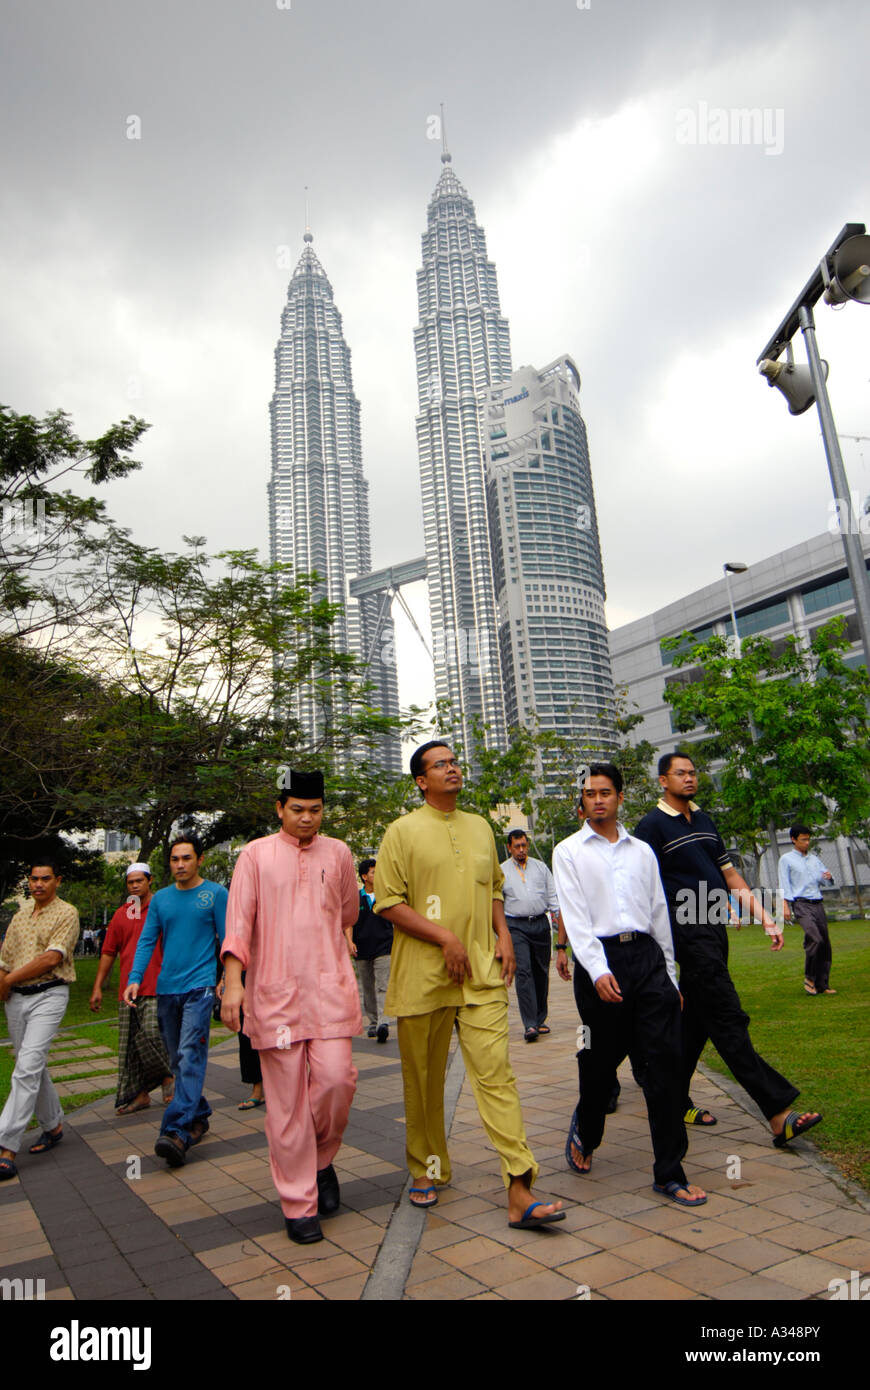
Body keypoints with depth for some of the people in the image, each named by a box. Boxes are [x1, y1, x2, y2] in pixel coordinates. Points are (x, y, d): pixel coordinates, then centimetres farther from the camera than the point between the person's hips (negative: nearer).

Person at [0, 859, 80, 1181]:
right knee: (34, 1067, 13)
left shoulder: (66, 913, -5)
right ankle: (53, 1125, 28)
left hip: (48, 995, -6)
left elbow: (51, 958, -15)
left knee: (27, 1067, -14)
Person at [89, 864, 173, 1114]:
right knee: (129, 1045, 7)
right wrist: (97, 987, 12)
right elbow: (108, 953, 16)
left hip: (155, 988, -5)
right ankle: (139, 1094, 19)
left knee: (152, 1035, -13)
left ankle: (167, 1077, 12)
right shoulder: (121, 915, 13)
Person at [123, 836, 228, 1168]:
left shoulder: (215, 893, -1)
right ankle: (199, 1116, 26)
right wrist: (135, 978, -6)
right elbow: (147, 941, 7)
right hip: (166, 988, 5)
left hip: (200, 986, -5)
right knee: (178, 1059, 12)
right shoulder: (160, 899, 10)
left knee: (190, 1055, -15)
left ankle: (177, 1131, -18)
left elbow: (227, 939, 0)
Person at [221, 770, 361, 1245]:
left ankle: (322, 1159, 22)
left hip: (329, 984, 2)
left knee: (336, 1078, -9)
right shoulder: (255, 855, 2)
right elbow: (238, 922, -3)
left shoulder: (338, 854, 8)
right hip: (275, 990, -1)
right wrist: (233, 980, -12)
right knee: (286, 1098, 3)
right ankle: (298, 1205, 17)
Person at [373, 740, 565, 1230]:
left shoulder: (480, 827, 13)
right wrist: (445, 938, -14)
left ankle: (520, 1192, -2)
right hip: (423, 977, -2)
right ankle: (428, 1170, 32)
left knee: (496, 1072, -5)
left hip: (482, 973, 3)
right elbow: (388, 902, -7)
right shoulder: (403, 831, -2)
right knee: (424, 1079, 11)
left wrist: (503, 935, 8)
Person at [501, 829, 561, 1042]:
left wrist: (559, 915, 0)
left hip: (541, 923, 3)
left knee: (541, 972, 8)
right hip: (516, 925, -3)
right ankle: (530, 1025, -15)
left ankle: (540, 1019, 21)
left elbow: (553, 895, 14)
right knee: (523, 972, -14)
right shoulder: (501, 871, 6)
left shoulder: (540, 867, 13)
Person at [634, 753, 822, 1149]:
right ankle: (779, 1115, -8)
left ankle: (676, 1101, 24)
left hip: (715, 930, 8)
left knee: (696, 1020, 12)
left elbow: (730, 875, 19)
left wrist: (765, 917, 11)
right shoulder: (652, 826, -6)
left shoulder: (704, 821, 17)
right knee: (729, 1020, -9)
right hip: (688, 933, -8)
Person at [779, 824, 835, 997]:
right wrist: (786, 906, -9)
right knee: (815, 938, -23)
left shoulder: (814, 859, 20)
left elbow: (825, 876, 23)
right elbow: (784, 884, 0)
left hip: (817, 904, 6)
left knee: (825, 944, 2)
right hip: (801, 904, -6)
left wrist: (829, 877, -1)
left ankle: (822, 984, 12)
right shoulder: (786, 859, 5)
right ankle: (809, 978, -8)